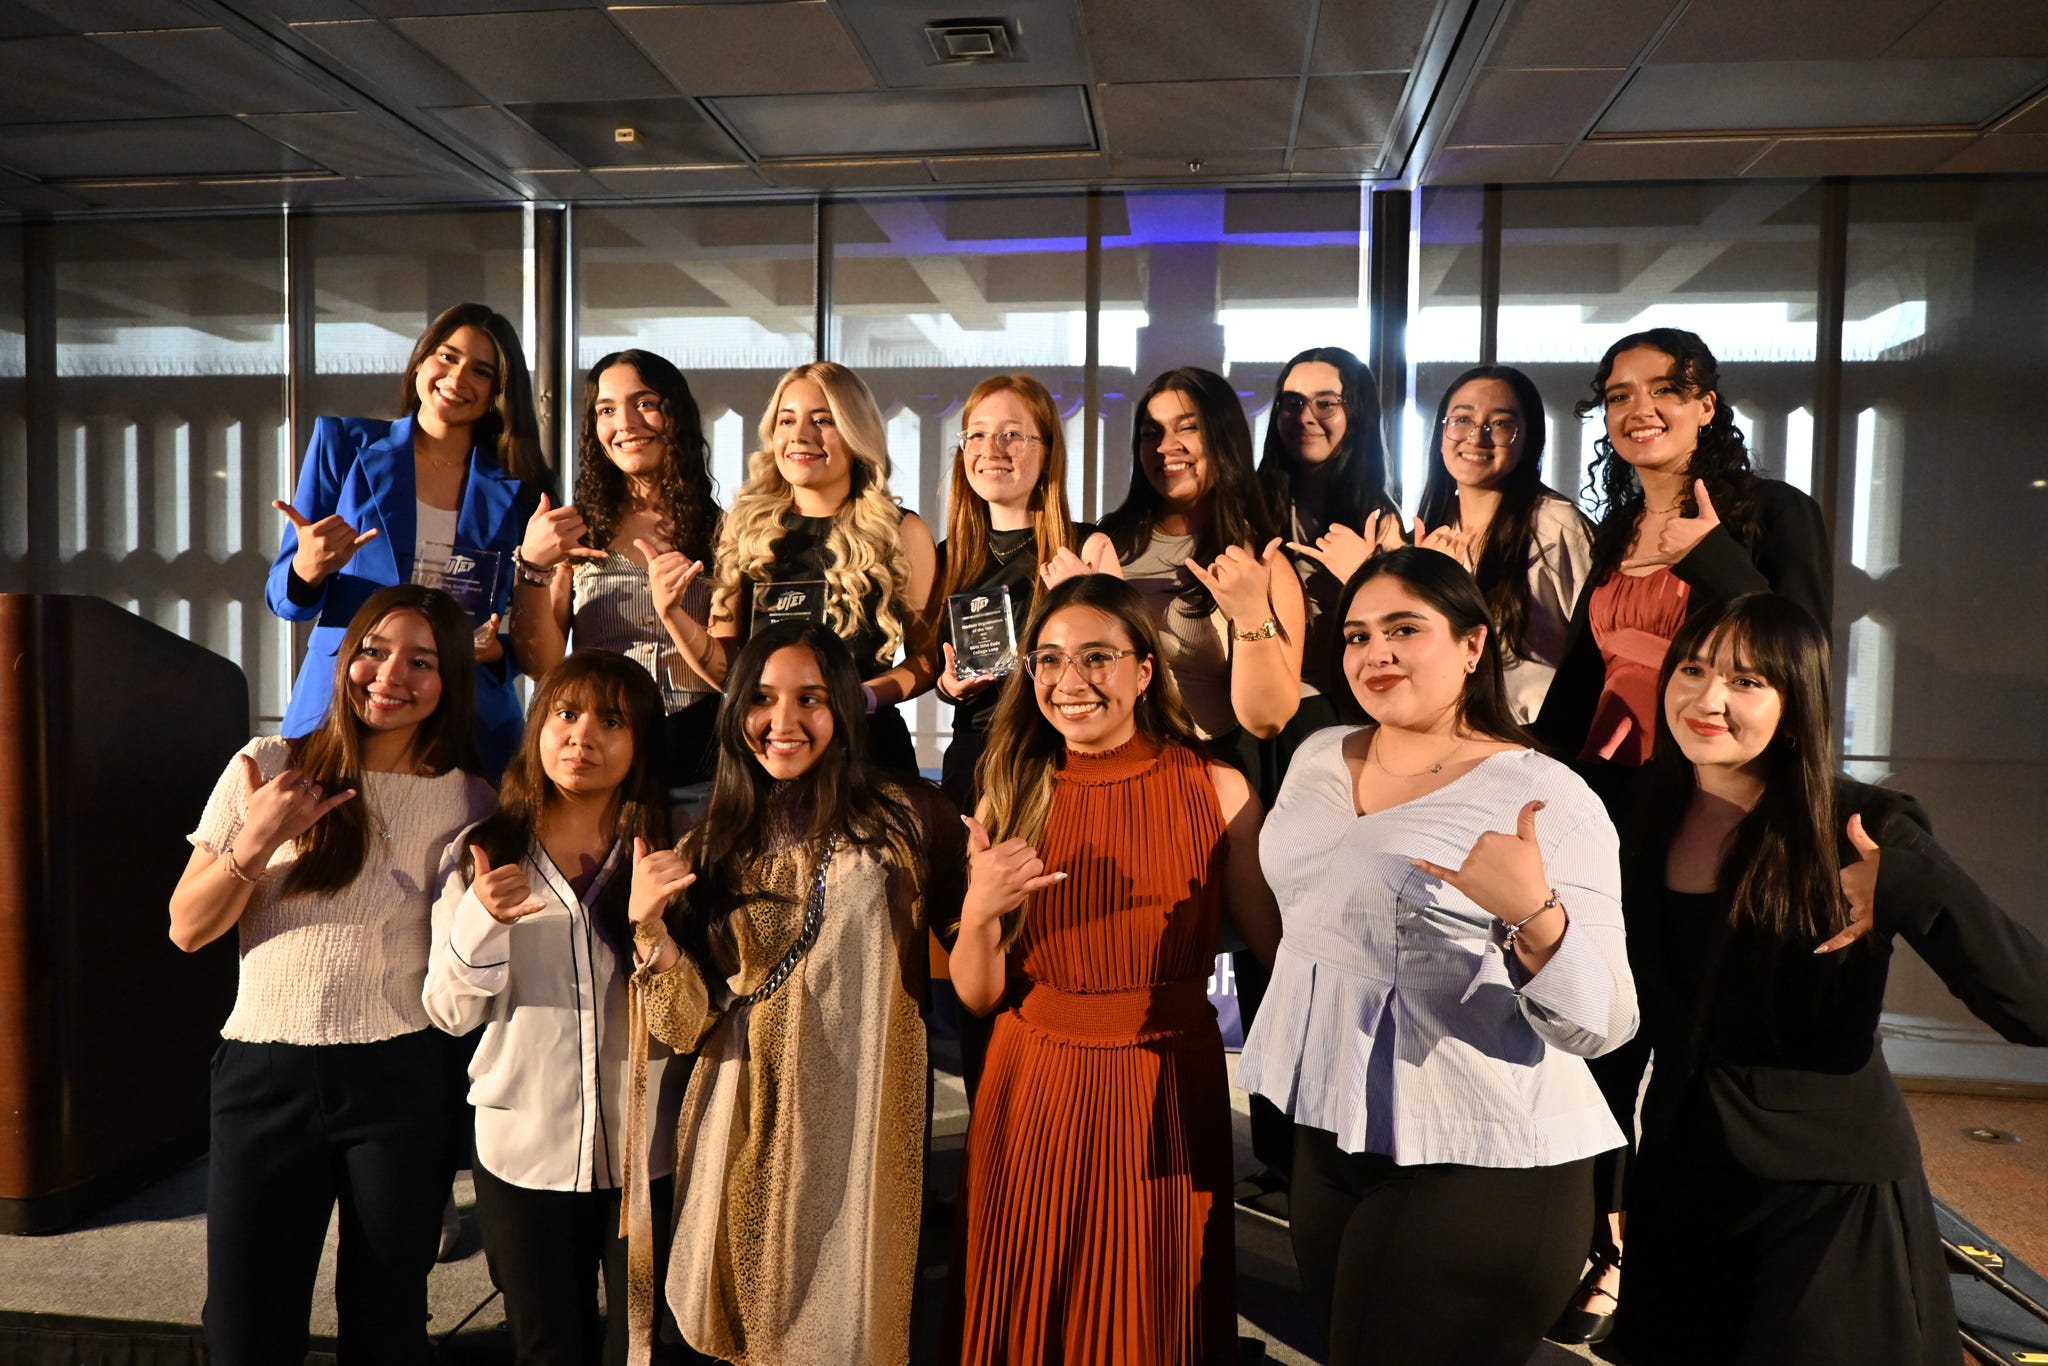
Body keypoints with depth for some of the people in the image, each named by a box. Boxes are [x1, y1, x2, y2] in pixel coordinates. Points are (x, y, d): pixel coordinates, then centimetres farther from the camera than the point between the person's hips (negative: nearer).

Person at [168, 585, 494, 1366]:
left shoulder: (466, 800, 0)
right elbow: (186, 931, 2)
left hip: (401, 1081, 0)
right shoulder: (269, 767, 0)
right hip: (263, 1073, 1)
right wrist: (253, 845, -14)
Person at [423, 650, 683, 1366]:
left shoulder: (672, 853, -4)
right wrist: (478, 922, -17)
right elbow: (451, 1012, 1)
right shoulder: (481, 852, 0)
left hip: (645, 1150, -1)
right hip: (522, 1148, 1)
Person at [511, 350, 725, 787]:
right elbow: (543, 666, 4)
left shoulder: (720, 532, 6)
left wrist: (672, 612, -17)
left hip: (694, 747, -1)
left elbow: (735, 676, 0)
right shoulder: (576, 531, 11)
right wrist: (532, 567, -9)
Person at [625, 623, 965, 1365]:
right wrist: (649, 924, -16)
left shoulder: (904, 821, -6)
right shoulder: (707, 849, 2)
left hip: (863, 1132, -2)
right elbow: (687, 1027, -1)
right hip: (744, 1139, 3)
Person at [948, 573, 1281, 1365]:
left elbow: (1283, 943, -5)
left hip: (1169, 1092, -1)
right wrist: (978, 913, -20)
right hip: (1035, 1093, 1)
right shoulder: (1012, 799, -2)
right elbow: (978, 995, -1)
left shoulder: (1216, 790, -7)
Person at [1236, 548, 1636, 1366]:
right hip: (1329, 1137, 6)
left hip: (1479, 1167, -6)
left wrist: (1533, 914, -34)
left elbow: (1601, 1023, -19)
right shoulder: (1318, 757, 3)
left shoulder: (1545, 795, -15)